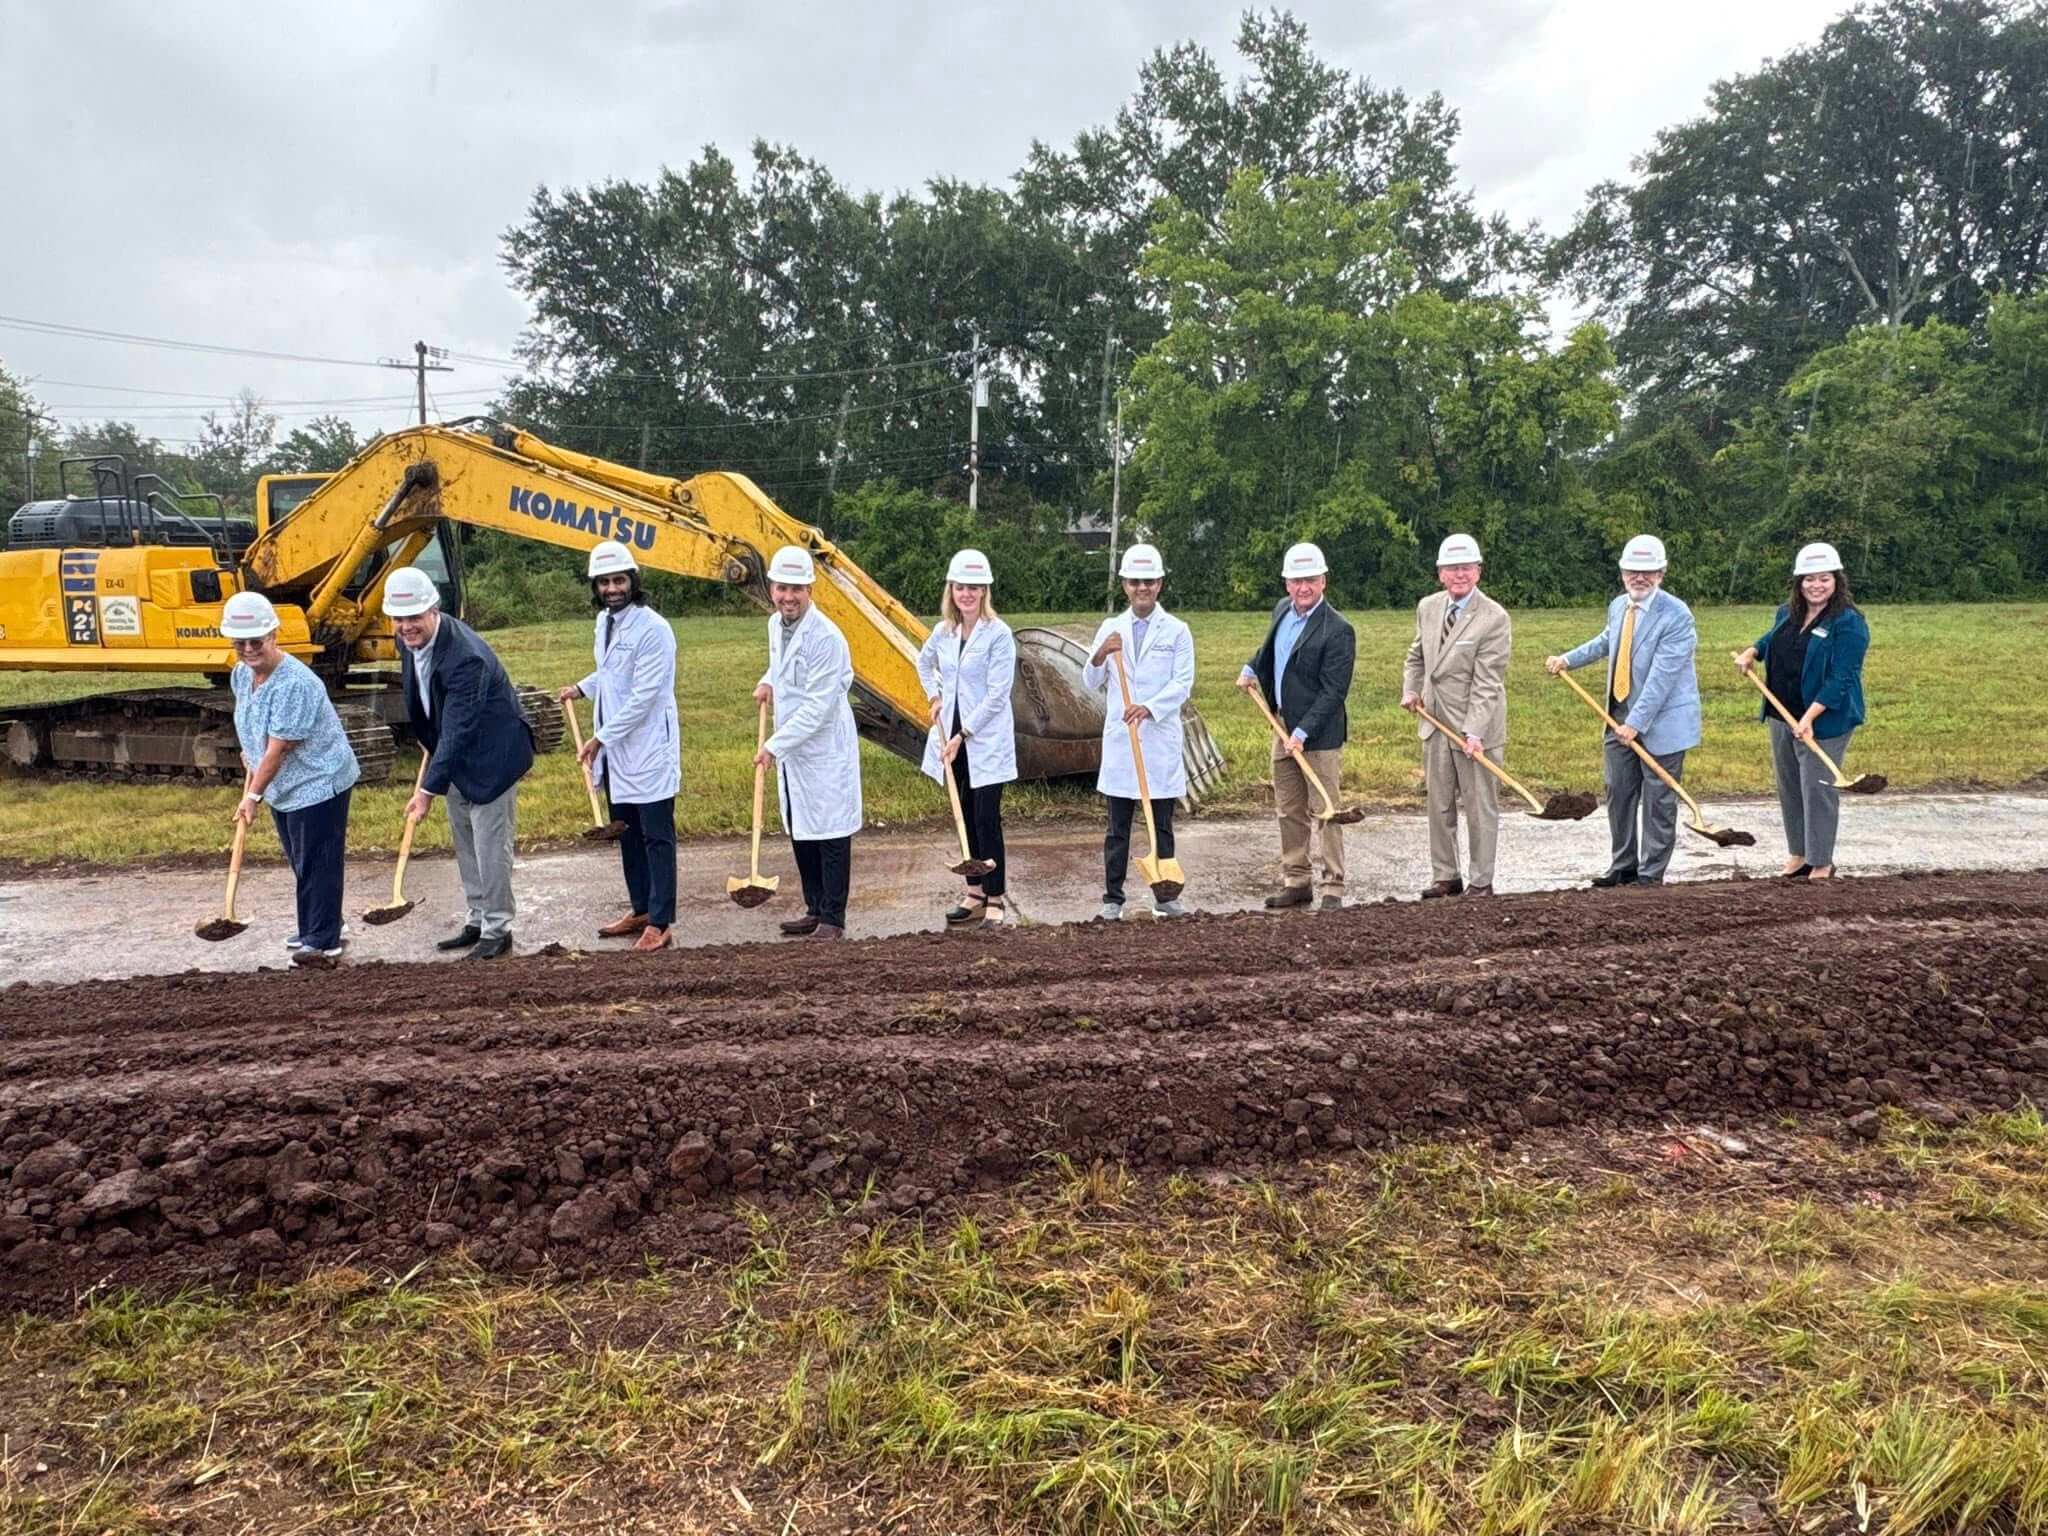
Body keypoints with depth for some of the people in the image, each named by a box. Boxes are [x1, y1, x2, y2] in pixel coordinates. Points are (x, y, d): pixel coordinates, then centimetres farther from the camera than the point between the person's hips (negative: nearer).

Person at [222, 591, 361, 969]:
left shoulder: (294, 684, -28)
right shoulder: (241, 674, 1)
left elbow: (278, 748, -26)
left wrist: (252, 795, -21)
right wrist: (250, 754, 19)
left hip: (318, 784, -9)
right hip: (282, 787, 9)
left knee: (317, 865, -5)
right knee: (301, 865, 18)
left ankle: (324, 942, 2)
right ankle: (312, 931, 31)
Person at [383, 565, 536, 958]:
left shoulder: (465, 657, -31)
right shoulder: (410, 640, -5)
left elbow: (458, 730, -32)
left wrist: (428, 789, -33)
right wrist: (432, 750, 18)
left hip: (491, 756, -9)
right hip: (455, 755, 9)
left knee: (490, 845, -2)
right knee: (465, 843, 17)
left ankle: (497, 930, 10)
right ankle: (476, 921, 30)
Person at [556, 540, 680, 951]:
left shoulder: (653, 629, -19)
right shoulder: (604, 621, 9)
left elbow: (644, 697, -21)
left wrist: (601, 738, -17)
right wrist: (581, 688, 12)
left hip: (648, 750, -9)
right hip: (614, 751, 9)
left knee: (656, 837, -2)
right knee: (627, 834, 17)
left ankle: (660, 924, 3)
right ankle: (641, 910, 29)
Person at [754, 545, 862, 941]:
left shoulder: (826, 637, -21)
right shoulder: (775, 624, 5)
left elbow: (818, 707, -23)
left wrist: (774, 745, -21)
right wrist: (769, 681, 5)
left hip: (824, 751, -9)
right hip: (790, 751, 9)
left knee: (830, 836, 0)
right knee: (800, 834, 15)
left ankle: (833, 919, 9)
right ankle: (815, 909, 27)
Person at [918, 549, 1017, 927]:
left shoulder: (999, 634, -13)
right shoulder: (944, 630, 6)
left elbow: (997, 694, -16)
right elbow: (924, 663, 28)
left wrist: (963, 735, -15)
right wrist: (935, 697, 13)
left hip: (987, 741, -6)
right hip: (954, 738, 6)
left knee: (987, 820, -5)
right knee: (966, 817, 13)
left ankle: (995, 902, 4)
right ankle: (975, 894, 23)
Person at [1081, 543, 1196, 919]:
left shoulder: (1177, 631, 2)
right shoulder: (1110, 628, 8)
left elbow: (1183, 683, -6)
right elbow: (1091, 683, 6)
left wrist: (1149, 708, -21)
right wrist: (1100, 656, -15)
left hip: (1161, 740, -1)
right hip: (1118, 740, 1)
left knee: (1163, 825, 8)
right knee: (1118, 827, 6)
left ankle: (1166, 896, 17)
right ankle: (1113, 898, 12)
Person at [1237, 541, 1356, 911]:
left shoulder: (1337, 631, -18)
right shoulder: (1282, 609, 6)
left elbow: (1332, 692, -20)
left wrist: (1302, 732, -22)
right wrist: (1251, 668, 16)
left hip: (1320, 735, -8)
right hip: (1284, 729, 8)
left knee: (1326, 812, -1)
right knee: (1289, 811, 13)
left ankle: (1333, 887, 8)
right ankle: (1296, 882, 23)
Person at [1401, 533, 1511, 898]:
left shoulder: (1494, 618, -14)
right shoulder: (1427, 607, 5)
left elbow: (1486, 683, -18)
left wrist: (1474, 732, -25)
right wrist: (1410, 689, 4)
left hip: (1476, 729, -6)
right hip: (1435, 724, 6)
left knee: (1480, 807, 4)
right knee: (1439, 806, 12)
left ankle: (1481, 882, 14)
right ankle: (1445, 877, 22)